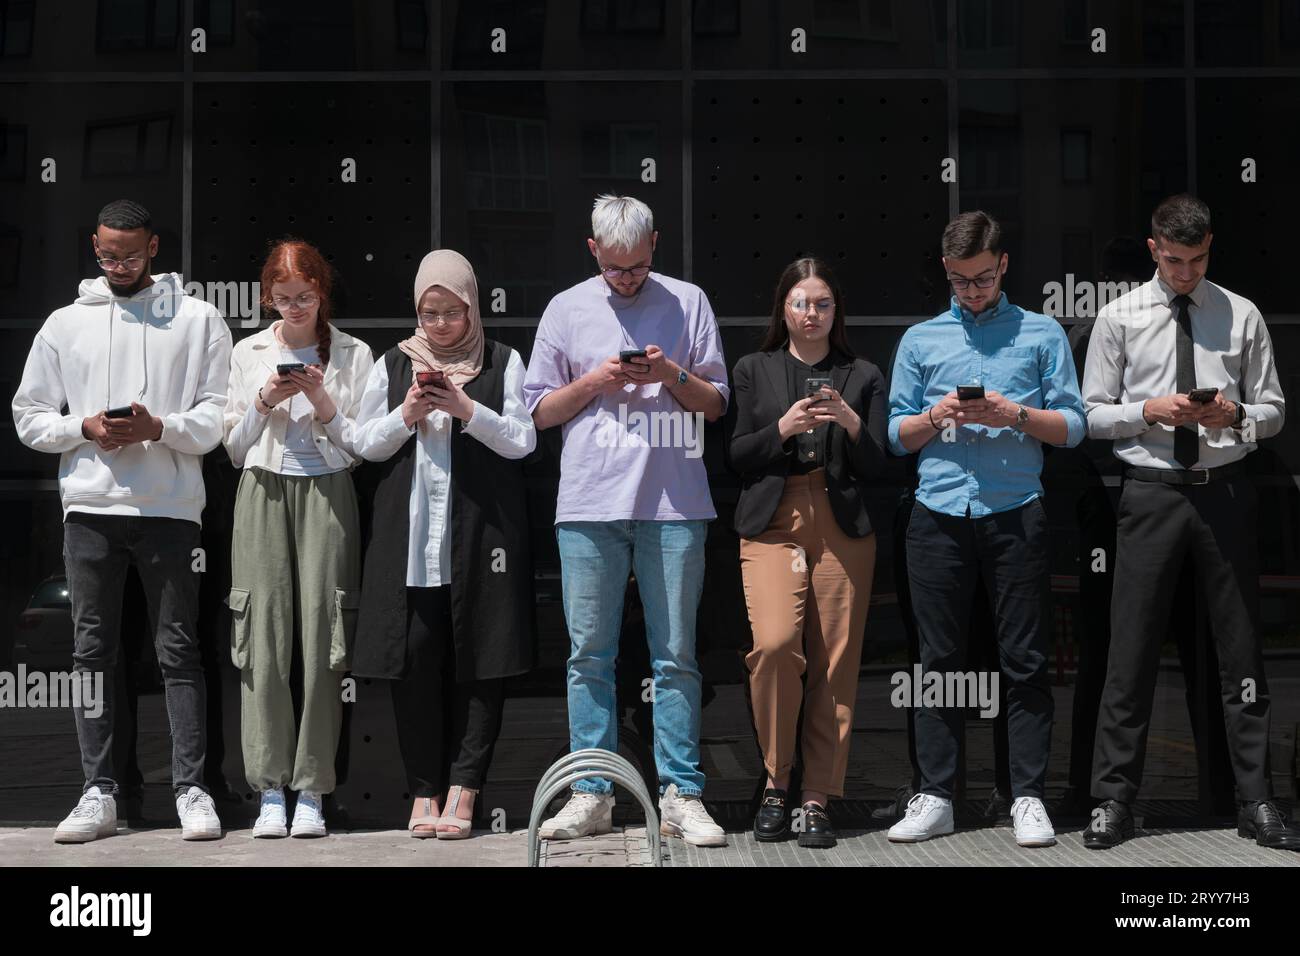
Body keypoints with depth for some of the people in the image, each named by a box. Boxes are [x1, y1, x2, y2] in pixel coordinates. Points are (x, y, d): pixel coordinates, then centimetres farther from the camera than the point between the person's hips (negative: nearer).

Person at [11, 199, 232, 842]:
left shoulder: (198, 320, 6)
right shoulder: (65, 324, 13)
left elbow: (221, 415, 1)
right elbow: (29, 417, 12)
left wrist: (160, 427, -15)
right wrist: (86, 428, -6)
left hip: (169, 507, -2)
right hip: (90, 507, 3)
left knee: (178, 650, -1)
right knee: (92, 650, 4)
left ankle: (191, 789, 4)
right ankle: (98, 793, 9)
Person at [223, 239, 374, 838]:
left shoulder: (352, 355, 9)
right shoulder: (248, 353, 14)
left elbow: (362, 448, 6)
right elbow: (233, 447, 13)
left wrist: (324, 404, -8)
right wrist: (264, 404, -3)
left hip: (325, 495, -1)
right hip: (263, 494, 1)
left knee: (321, 639, -7)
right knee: (265, 640, -5)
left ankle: (311, 793, 0)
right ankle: (270, 792, 0)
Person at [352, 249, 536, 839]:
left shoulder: (502, 363, 8)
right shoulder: (393, 364, 13)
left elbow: (522, 441, 2)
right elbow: (365, 444, 12)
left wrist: (466, 409, -11)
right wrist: (405, 415, -5)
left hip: (481, 531, -1)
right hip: (409, 534, 1)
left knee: (479, 662, -3)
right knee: (413, 660, -2)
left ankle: (461, 790, 3)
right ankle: (424, 790, 8)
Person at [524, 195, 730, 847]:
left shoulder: (687, 303, 10)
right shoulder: (567, 309, 12)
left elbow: (716, 403, 11)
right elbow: (540, 411, 13)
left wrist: (671, 374, -7)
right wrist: (592, 383, -4)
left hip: (673, 504, -1)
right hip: (589, 504, 1)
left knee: (676, 657, 0)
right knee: (590, 655, 2)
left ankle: (680, 794, 4)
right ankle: (592, 794, 9)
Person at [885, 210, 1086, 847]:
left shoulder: (1042, 334, 10)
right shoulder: (920, 340, 15)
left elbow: (1072, 427, 5)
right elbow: (898, 435, 13)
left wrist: (1017, 415, -11)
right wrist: (935, 417, -7)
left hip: (1015, 515, -1)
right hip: (939, 515, 2)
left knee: (1024, 661, 0)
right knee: (940, 660, 4)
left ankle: (1028, 797, 7)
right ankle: (934, 798, 9)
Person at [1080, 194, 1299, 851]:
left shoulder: (1242, 316, 8)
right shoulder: (1119, 318, 5)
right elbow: (1093, 415, 4)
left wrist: (1236, 415, -11)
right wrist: (1150, 410, -14)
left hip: (1225, 492, 2)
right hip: (1152, 493, -1)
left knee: (1241, 649, 6)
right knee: (1131, 650, -1)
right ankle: (1113, 801, 8)